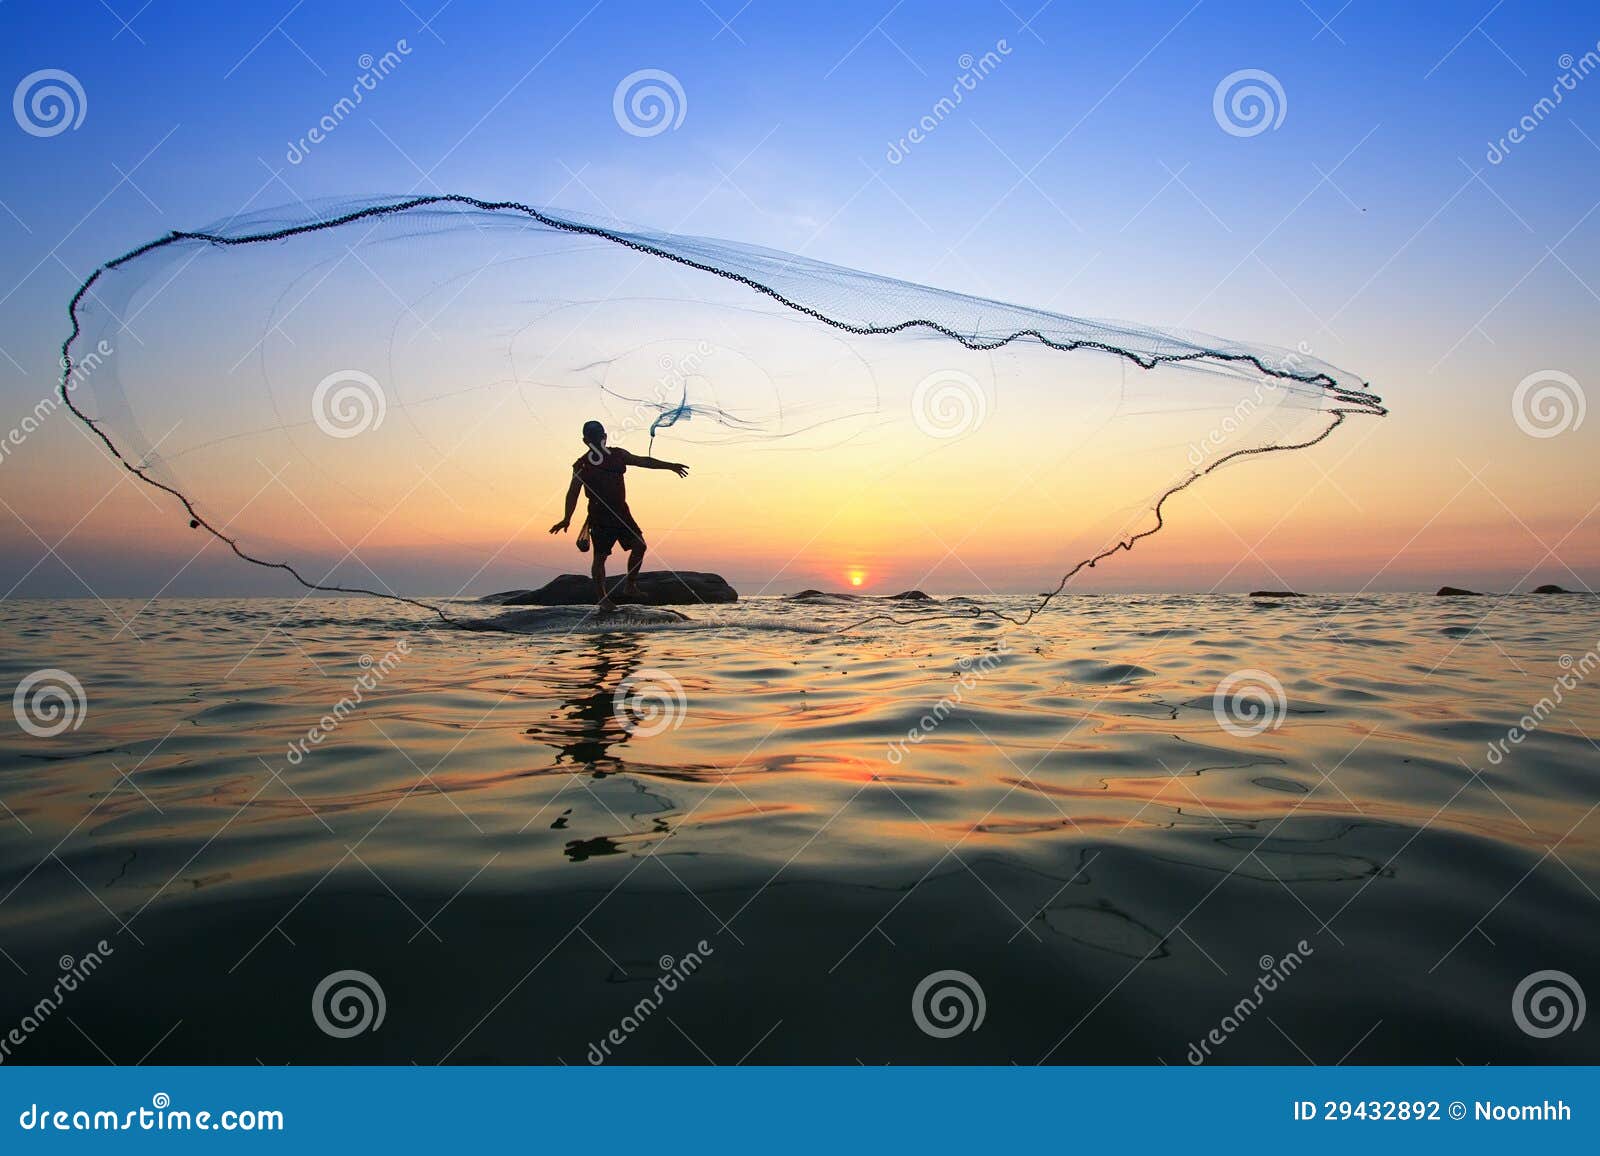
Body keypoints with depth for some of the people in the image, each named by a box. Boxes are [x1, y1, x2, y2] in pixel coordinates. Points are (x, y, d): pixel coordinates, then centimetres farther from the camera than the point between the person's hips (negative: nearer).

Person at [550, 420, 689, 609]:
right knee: (600, 556, 0)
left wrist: (669, 466, 15)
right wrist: (567, 519, -11)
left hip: (621, 512, 5)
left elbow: (643, 461, 17)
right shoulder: (582, 465, -3)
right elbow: (573, 493, -4)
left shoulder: (618, 455, 8)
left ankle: (630, 586, 10)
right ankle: (601, 597, 11)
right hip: (599, 516, -5)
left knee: (639, 545, -4)